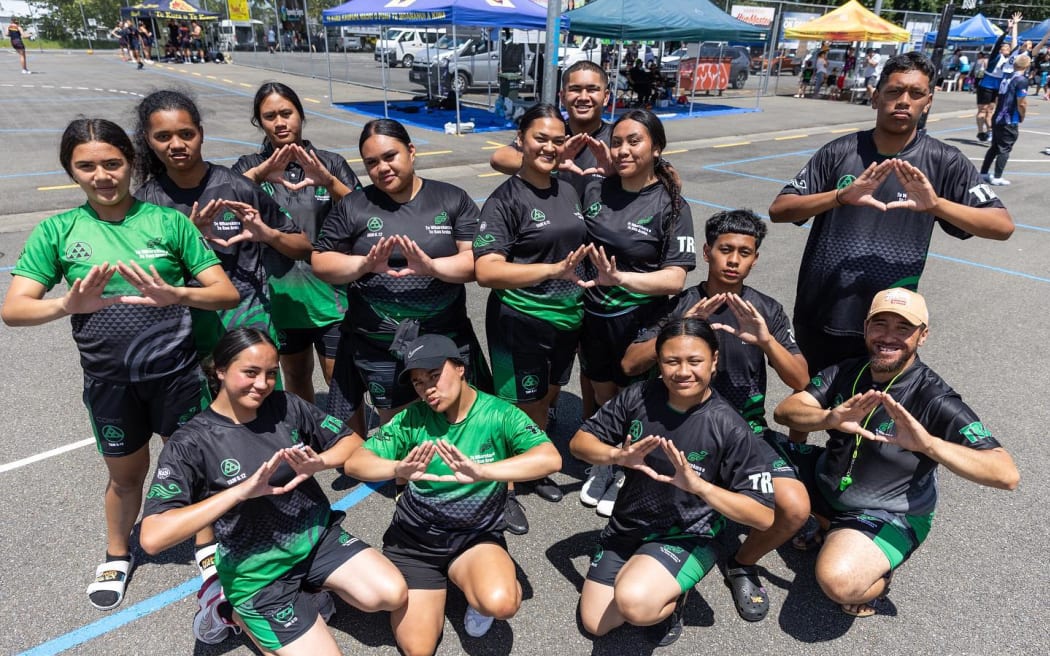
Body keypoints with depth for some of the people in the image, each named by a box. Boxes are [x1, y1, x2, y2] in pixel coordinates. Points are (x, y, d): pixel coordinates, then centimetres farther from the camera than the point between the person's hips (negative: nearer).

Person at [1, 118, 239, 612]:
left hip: (175, 370, -1)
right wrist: (68, 305, -28)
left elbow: (227, 293, -9)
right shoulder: (57, 231, -2)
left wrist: (174, 294, -28)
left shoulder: (168, 221, -6)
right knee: (126, 473, 18)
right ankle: (117, 555, 45)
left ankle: (207, 546, 37)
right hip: (108, 380, 1)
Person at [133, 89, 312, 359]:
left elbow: (304, 249, 2)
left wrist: (267, 234, -17)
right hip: (182, 331, 2)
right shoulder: (144, 202, 2)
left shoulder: (237, 188, -3)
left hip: (246, 326, -1)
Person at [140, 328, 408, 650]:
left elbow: (353, 441, 1)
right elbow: (152, 537, -25)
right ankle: (233, 610, 12)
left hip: (318, 536, 4)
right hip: (259, 572, -4)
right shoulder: (190, 443, -16)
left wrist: (319, 462, -21)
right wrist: (242, 490, -32)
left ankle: (307, 588, 9)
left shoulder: (285, 406, -6)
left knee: (392, 595, -15)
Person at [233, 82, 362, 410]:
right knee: (296, 378, 18)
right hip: (281, 297, 2)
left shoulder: (330, 163, 3)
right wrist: (259, 174, -29)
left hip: (330, 295, -2)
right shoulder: (250, 167, 5)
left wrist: (328, 181, -25)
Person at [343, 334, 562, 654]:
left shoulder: (499, 414, -15)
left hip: (476, 536, -1)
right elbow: (355, 463, -14)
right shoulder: (412, 418, -9)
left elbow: (550, 458, -29)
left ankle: (478, 593, 7)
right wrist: (399, 469, -37)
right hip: (413, 537, 2)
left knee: (500, 603, -30)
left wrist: (482, 471, -44)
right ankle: (434, 586, 24)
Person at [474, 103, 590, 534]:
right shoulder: (506, 199, -14)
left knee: (545, 399, 21)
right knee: (519, 408, 5)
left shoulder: (569, 191, 6)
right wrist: (554, 269, -32)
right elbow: (486, 271, -25)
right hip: (520, 324, -7)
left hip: (567, 320, 7)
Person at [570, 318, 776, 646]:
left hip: (688, 536, -4)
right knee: (595, 624, 6)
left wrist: (696, 485, -34)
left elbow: (764, 516, -20)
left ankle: (673, 595, 3)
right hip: (626, 526, 4)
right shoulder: (639, 397, -12)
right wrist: (618, 455, -26)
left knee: (634, 604, -31)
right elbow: (579, 442, -4)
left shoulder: (730, 429, -20)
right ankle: (638, 571, 28)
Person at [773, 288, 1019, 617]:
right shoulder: (846, 372, -6)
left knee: (838, 580, -32)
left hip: (888, 515, -6)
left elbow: (1007, 475, -29)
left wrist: (928, 443, -46)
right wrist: (830, 418, -40)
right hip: (828, 482, 6)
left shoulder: (935, 400, -21)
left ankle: (877, 581, 6)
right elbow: (784, 411, -17)